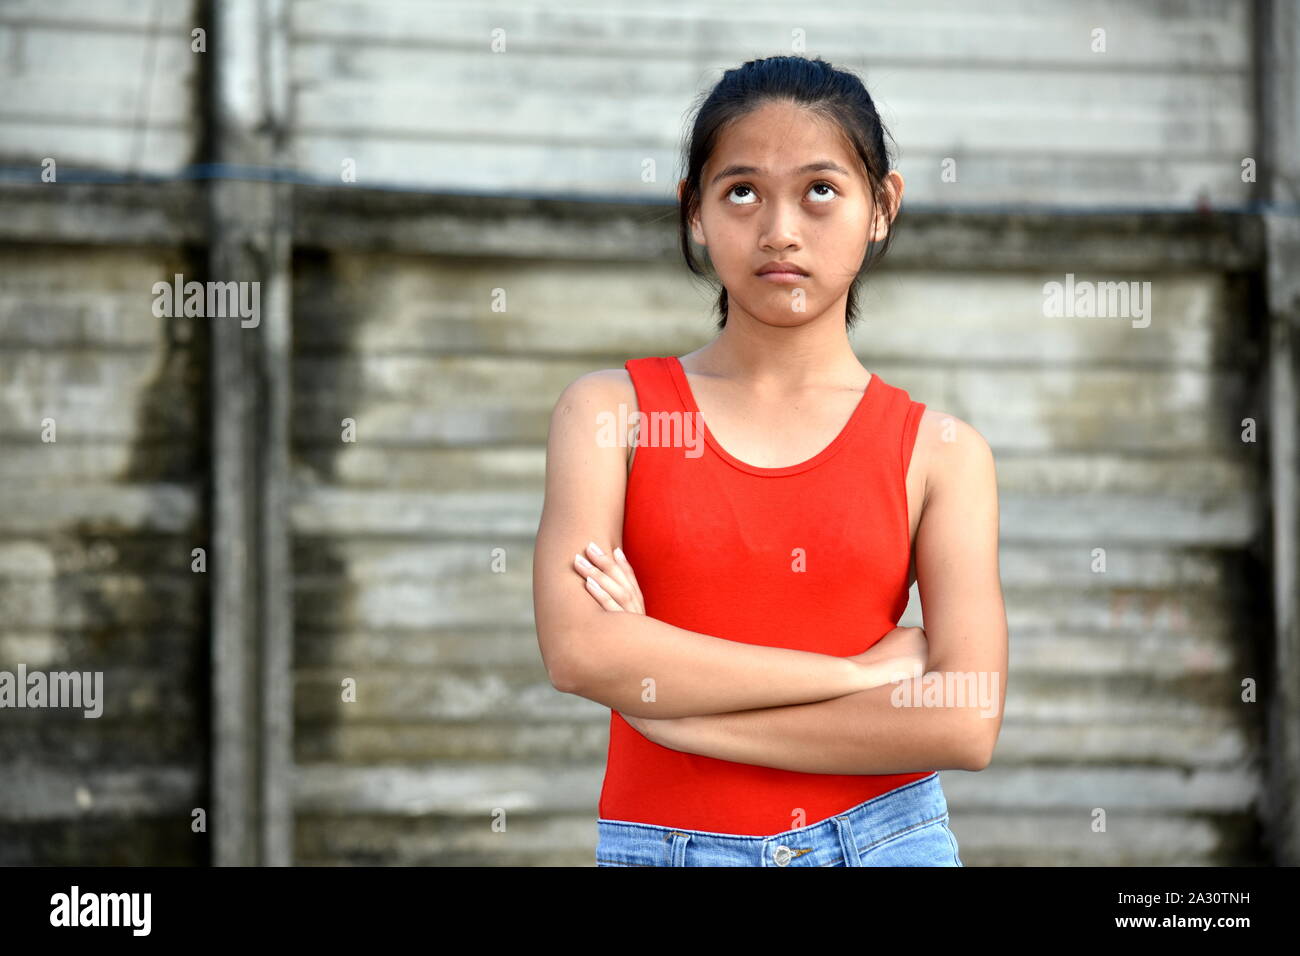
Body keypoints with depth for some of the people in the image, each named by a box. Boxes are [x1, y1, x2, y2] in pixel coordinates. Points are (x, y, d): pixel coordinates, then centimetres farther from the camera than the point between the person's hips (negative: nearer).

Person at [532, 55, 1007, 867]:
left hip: (885, 838, 0)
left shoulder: (940, 451, -1)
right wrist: (862, 669, -13)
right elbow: (578, 649, -15)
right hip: (661, 845, 0)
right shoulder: (609, 410, -1)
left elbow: (966, 721, -12)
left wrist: (675, 699, -13)